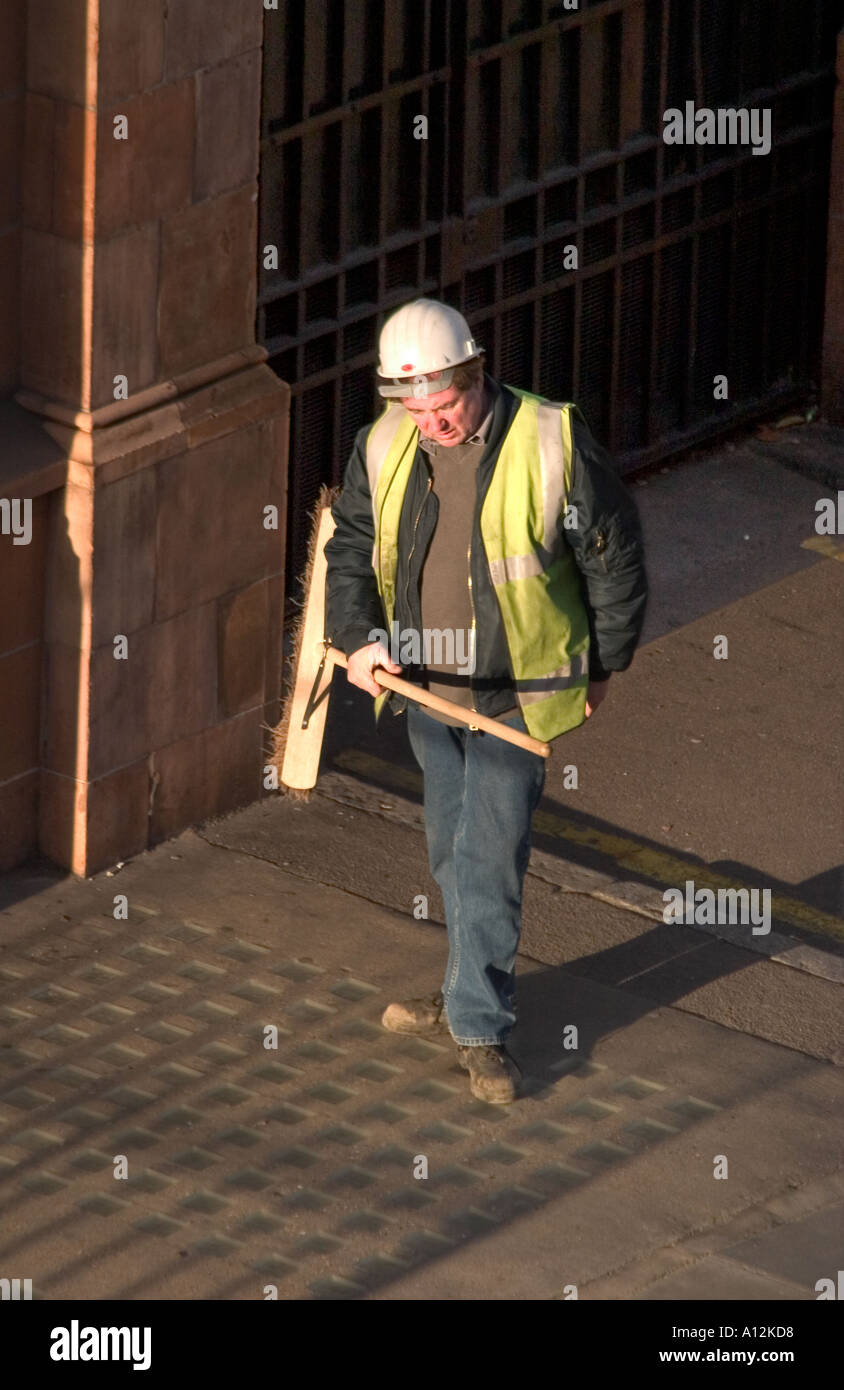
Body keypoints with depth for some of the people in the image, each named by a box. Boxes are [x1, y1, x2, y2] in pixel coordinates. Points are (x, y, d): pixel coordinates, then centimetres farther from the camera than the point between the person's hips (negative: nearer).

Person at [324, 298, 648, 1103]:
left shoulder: (553, 445, -18)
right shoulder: (383, 448, -6)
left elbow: (613, 561, -6)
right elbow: (352, 547, 7)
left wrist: (602, 665, 3)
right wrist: (357, 637, -9)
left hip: (515, 695, -5)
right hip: (424, 683, 5)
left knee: (489, 859, -6)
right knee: (452, 851, 17)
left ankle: (480, 1029, 2)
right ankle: (472, 990, 35)